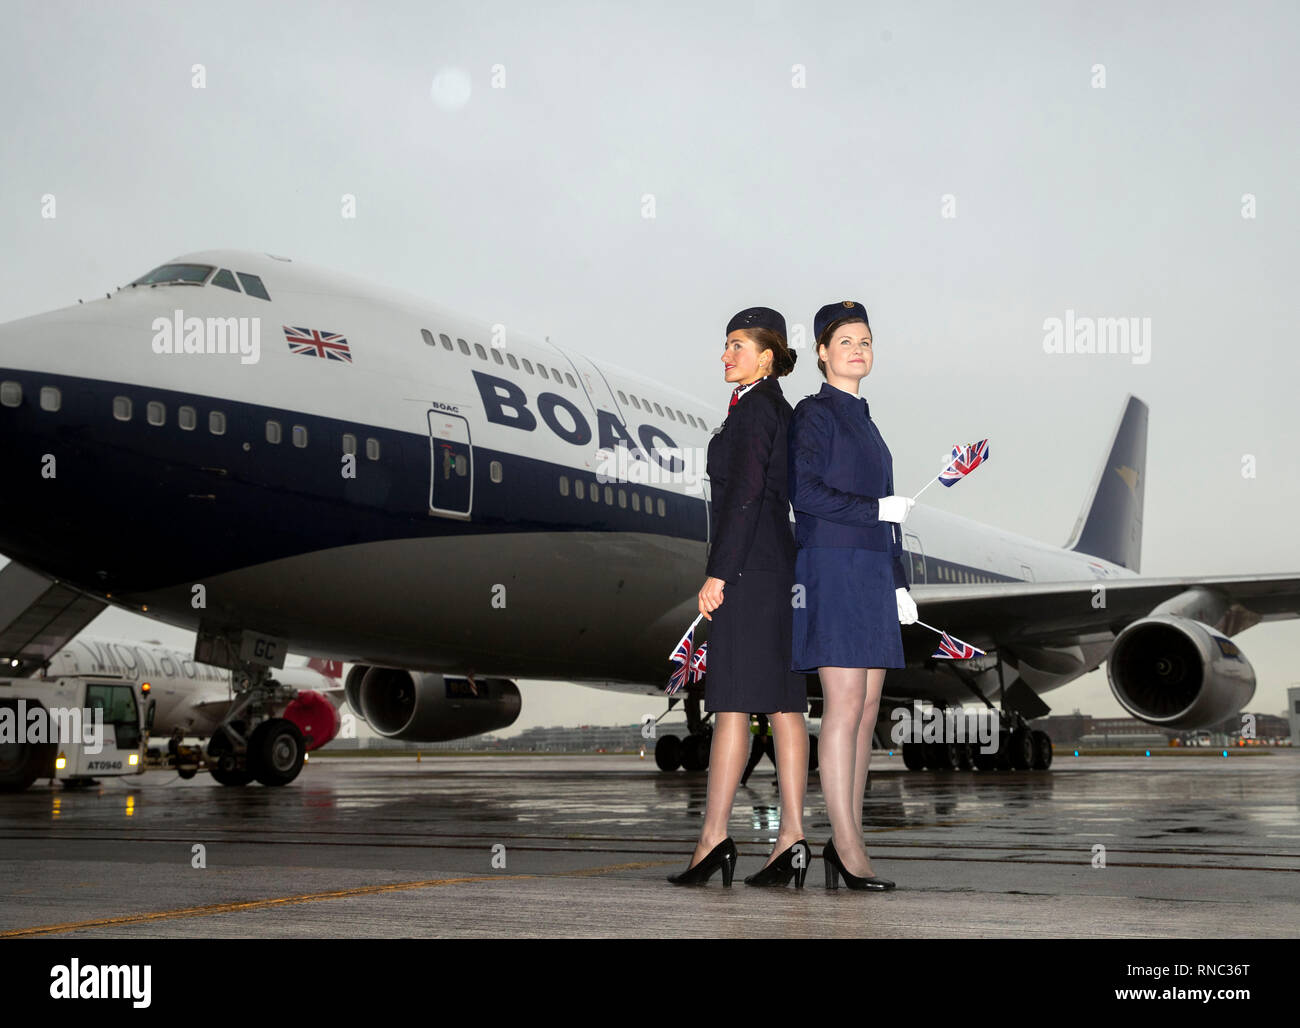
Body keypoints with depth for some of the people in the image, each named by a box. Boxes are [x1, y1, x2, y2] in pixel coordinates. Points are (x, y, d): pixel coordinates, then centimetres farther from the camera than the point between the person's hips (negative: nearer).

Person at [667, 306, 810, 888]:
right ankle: (792, 839, 4)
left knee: (732, 703, -9)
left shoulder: (753, 407, -9)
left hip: (750, 566, -10)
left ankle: (714, 836, -8)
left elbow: (744, 495, -17)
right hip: (783, 566, 10)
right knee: (784, 704, 4)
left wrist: (717, 574, -17)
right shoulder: (781, 410, 20)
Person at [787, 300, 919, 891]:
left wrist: (899, 583, 17)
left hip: (872, 575, 8)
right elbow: (804, 492, -15)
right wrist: (878, 509, -11)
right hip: (832, 568, -8)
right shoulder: (813, 414, -2)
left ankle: (845, 841, 8)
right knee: (844, 707, -10)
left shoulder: (863, 420, 21)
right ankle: (848, 848, -8)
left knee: (867, 711, 4)